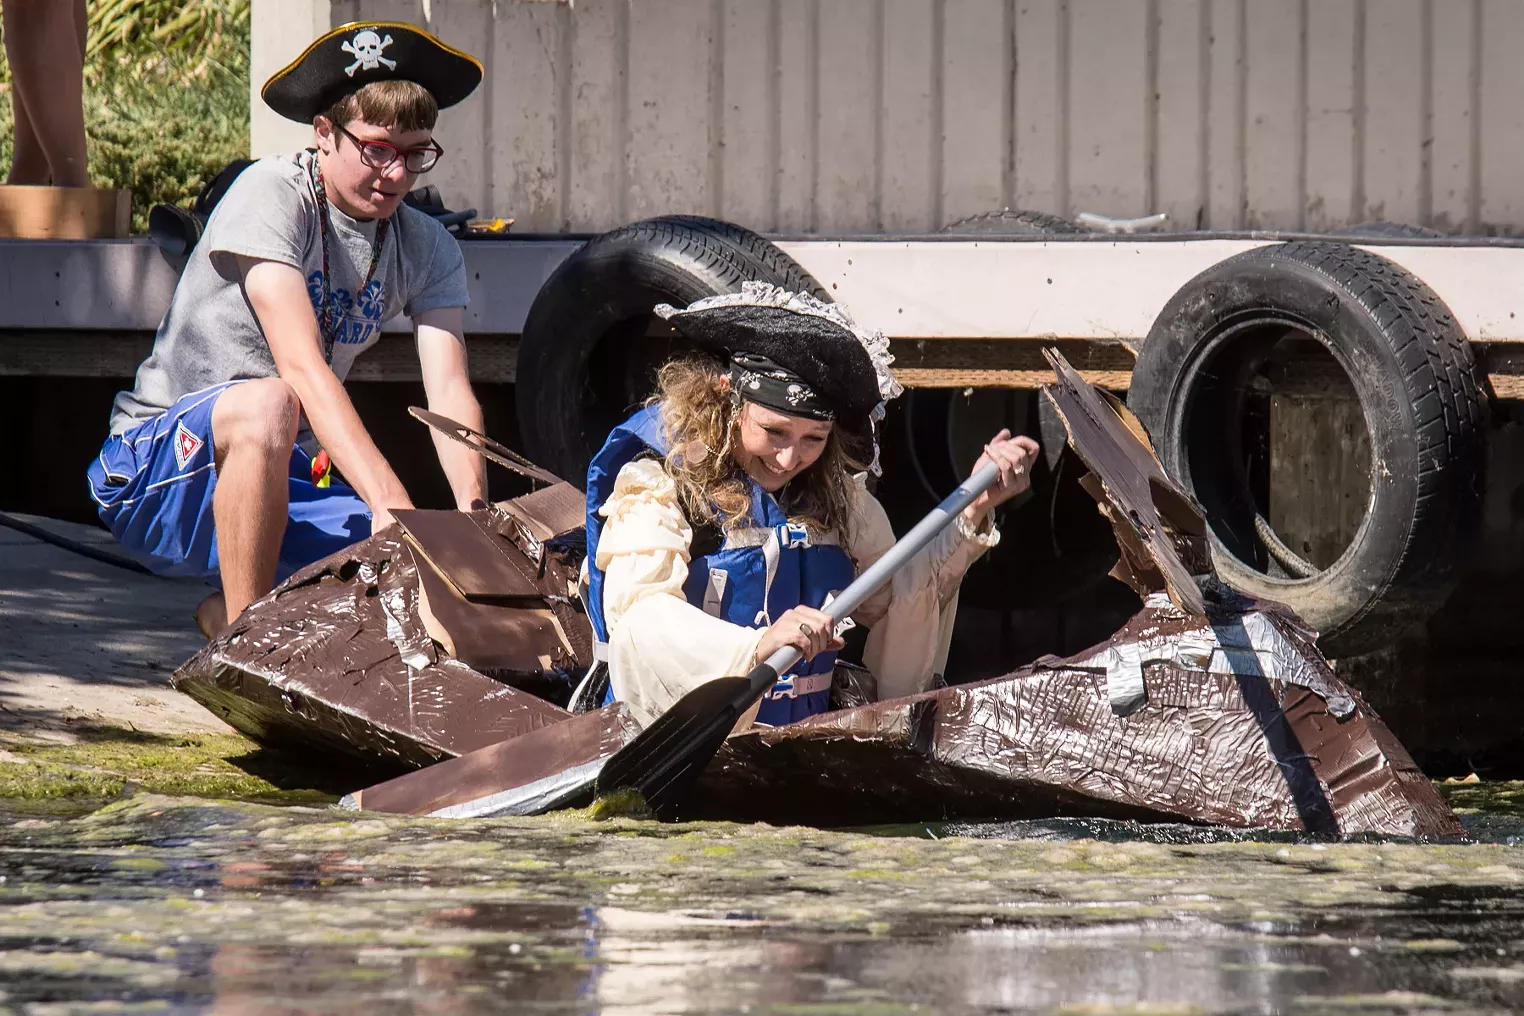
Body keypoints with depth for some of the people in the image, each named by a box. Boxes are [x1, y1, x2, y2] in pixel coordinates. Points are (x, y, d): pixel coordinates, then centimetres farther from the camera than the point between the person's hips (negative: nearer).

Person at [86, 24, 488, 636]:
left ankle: (234, 609, 7)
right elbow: (301, 364, -28)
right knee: (266, 403, -39)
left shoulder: (427, 252, 4)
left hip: (281, 482, 6)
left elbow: (450, 391, -9)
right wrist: (391, 505, -39)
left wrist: (474, 515, -30)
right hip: (156, 465, -6)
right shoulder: (272, 195, -16)